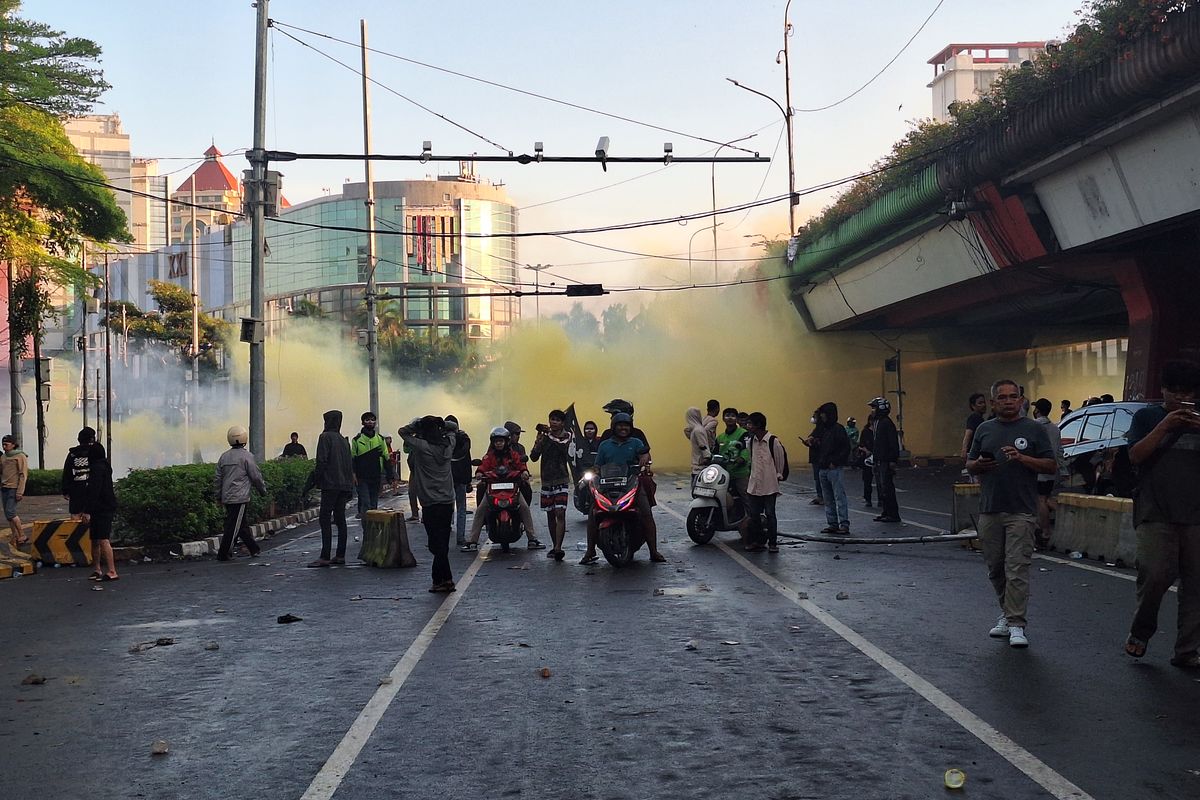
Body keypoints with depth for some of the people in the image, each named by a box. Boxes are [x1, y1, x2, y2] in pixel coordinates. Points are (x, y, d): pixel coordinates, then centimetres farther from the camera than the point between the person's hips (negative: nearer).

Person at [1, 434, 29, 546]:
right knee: (8, 515, 5)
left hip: (14, 489, -7)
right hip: (4, 488, 7)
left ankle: (22, 536, -4)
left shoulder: (21, 456, -6)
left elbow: (23, 475, -9)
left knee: (10, 513, -13)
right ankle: (15, 537, 12)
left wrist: (20, 492, -14)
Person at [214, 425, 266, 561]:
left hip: (227, 498, 7)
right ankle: (222, 554, -5)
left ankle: (254, 549, 24)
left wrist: (218, 496, 20)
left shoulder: (224, 457, 9)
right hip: (240, 498, -7)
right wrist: (263, 490, 9)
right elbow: (256, 476, -7)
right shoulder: (246, 456, -10)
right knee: (233, 527, -4)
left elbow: (217, 478, 13)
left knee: (242, 524, 15)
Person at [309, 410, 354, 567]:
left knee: (325, 520, -8)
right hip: (344, 484, 8)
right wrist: (349, 487, 19)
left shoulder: (325, 437, -7)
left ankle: (325, 557, -13)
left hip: (330, 484, -8)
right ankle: (341, 555, 10)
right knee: (340, 519, 9)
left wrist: (314, 479, -6)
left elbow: (321, 461, -15)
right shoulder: (344, 440, 16)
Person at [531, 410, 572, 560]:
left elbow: (563, 446, -21)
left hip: (562, 481, -4)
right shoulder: (545, 437, 4)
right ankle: (554, 546, 22)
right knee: (550, 515, 11)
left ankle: (558, 548, -21)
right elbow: (534, 457, -2)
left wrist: (551, 435, -29)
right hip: (546, 481, 4)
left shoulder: (566, 436, -1)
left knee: (560, 514, -15)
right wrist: (538, 441, -17)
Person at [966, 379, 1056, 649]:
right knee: (995, 569, 11)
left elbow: (1051, 466, -1)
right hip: (989, 510, 4)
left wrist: (1022, 458, -16)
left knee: (1017, 569, -9)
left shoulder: (1034, 429, 2)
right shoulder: (984, 429, 13)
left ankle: (1016, 625, -6)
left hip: (1021, 512, -4)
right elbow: (969, 465, 17)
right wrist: (979, 464, -6)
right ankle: (1007, 613, 28)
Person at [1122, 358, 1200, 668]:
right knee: (1156, 574, -17)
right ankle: (1140, 632, 7)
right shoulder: (1147, 417, 9)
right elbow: (1135, 455, -4)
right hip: (1155, 513, -3)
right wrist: (1165, 426, -13)